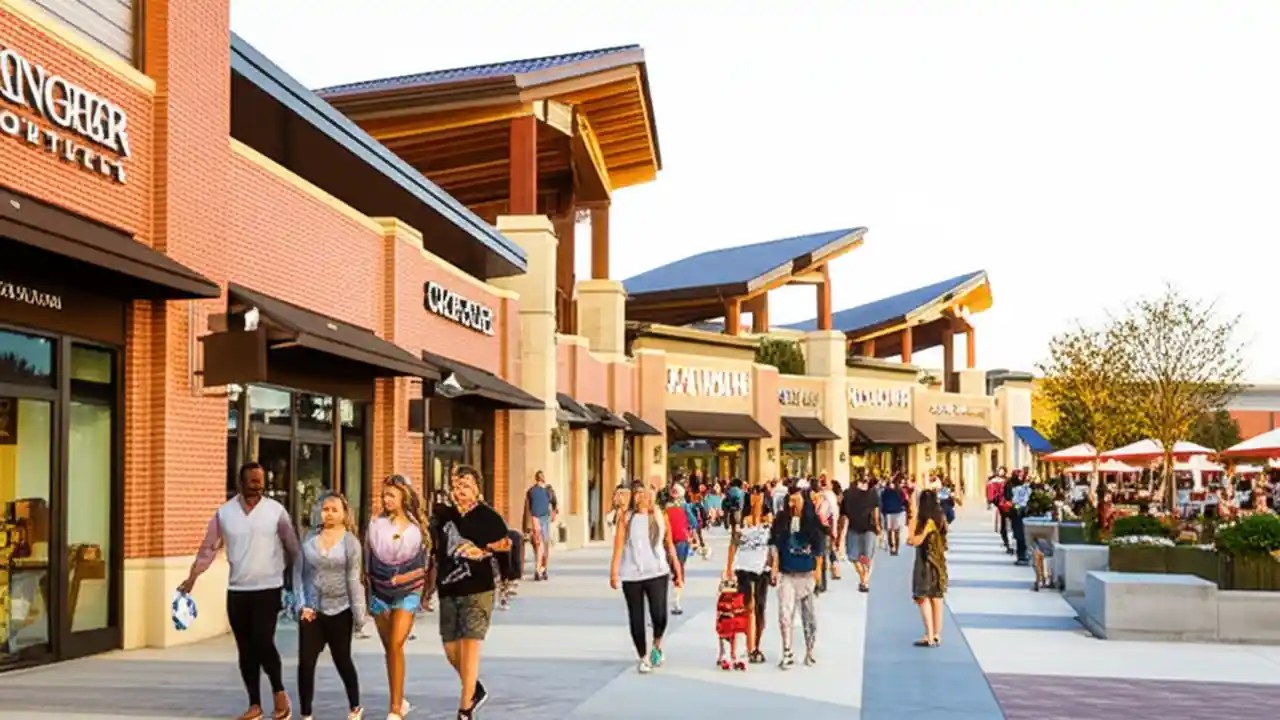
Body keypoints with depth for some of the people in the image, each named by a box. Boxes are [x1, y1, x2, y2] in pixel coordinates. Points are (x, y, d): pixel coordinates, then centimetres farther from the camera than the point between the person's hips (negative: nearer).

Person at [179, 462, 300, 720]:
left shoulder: (276, 510, -3)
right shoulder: (224, 512, 1)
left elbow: (292, 546, 1)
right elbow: (208, 547, 6)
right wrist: (192, 578, 0)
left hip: (268, 588, -3)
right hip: (237, 590, 3)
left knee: (263, 642, -12)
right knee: (245, 649, 7)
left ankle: (279, 691, 11)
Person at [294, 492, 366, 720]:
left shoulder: (350, 541, -3)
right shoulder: (309, 538, 2)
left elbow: (354, 579, -5)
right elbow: (298, 572, 4)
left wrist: (359, 613, -6)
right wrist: (302, 604, -5)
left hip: (339, 611, -2)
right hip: (311, 611, 2)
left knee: (342, 660, 11)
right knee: (305, 663, -2)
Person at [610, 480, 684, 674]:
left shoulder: (660, 517, 6)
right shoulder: (627, 518, 2)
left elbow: (669, 545, 11)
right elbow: (618, 546, -2)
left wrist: (678, 572, 10)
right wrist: (614, 572, -10)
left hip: (657, 573, 0)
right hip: (631, 575, 0)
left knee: (659, 615, -14)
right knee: (636, 619, 4)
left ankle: (657, 645, 16)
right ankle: (643, 657, 21)